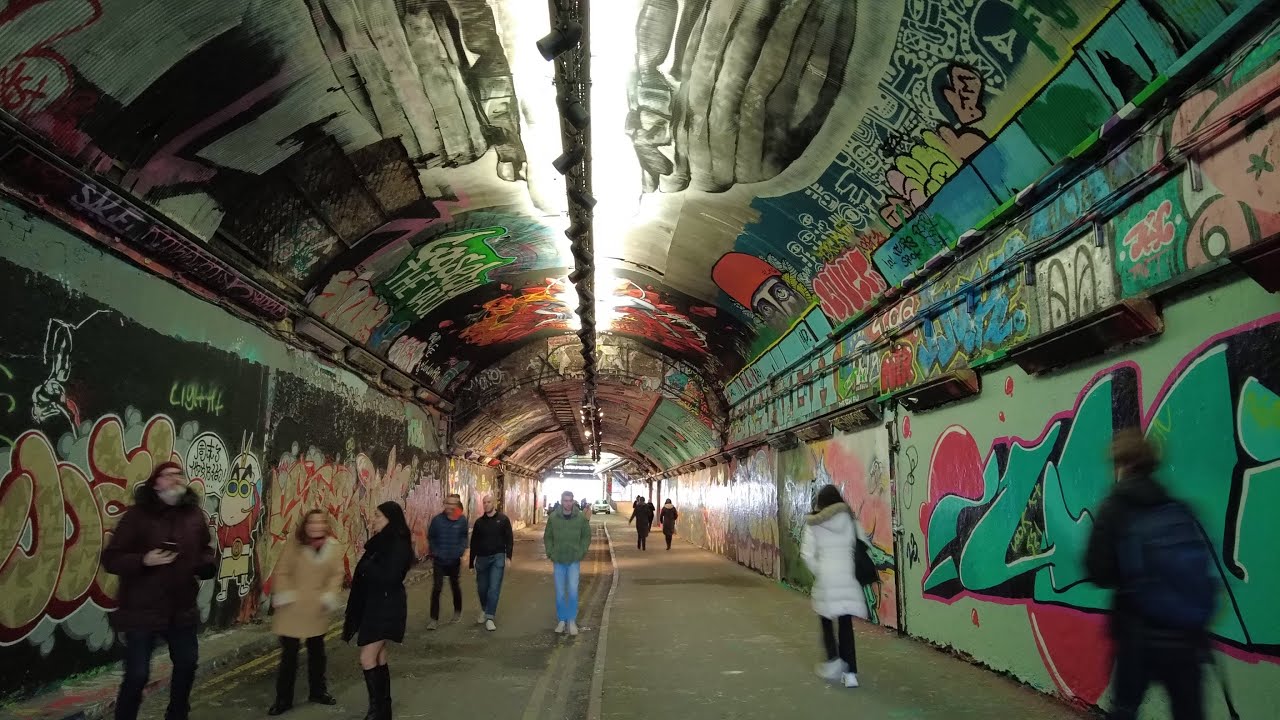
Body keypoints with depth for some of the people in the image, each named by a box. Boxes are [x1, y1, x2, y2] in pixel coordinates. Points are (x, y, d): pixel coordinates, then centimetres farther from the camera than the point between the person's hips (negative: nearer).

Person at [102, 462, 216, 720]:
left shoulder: (194, 514, 4)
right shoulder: (138, 514, -9)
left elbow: (206, 550, 18)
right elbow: (110, 559, -10)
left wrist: (207, 563, -4)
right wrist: (143, 560, -25)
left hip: (181, 608, 5)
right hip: (142, 609, -5)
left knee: (187, 664, 17)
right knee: (137, 674, -2)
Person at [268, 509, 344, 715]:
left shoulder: (334, 547, -5)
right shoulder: (295, 545, -11)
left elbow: (337, 574, 0)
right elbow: (281, 572, -6)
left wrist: (330, 595, -11)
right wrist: (284, 594, -14)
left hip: (317, 609, 3)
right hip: (292, 609, -3)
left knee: (317, 651, 17)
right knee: (289, 654, 3)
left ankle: (317, 691, 34)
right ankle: (283, 699, 17)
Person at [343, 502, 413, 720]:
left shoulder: (398, 545, -17)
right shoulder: (380, 542, 10)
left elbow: (389, 577, -25)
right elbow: (373, 571, 12)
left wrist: (366, 566, -15)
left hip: (387, 607, -9)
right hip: (374, 605, 9)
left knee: (367, 659, -9)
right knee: (378, 658, 14)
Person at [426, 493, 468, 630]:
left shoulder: (462, 520, -10)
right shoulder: (437, 519, -10)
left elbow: (464, 537, 0)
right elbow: (430, 537, 2)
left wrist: (461, 551, -12)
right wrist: (434, 552, -4)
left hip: (454, 560, 1)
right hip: (439, 560, -1)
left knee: (455, 585, 17)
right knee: (436, 588, -6)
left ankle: (458, 611, 39)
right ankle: (434, 619, 0)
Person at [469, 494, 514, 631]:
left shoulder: (503, 519, 0)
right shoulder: (479, 521, 7)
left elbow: (509, 539, -1)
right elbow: (474, 542, 11)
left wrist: (508, 557, -11)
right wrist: (471, 563, 11)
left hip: (498, 558, -3)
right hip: (482, 558, 3)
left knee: (494, 588, -9)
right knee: (482, 588, 10)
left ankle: (489, 618, -7)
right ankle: (484, 610, 34)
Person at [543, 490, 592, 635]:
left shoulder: (581, 517, -7)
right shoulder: (553, 517, -5)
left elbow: (587, 536, 2)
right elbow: (547, 537, 5)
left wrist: (581, 553, -5)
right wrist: (550, 554, -2)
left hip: (574, 561, -1)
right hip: (558, 561, 1)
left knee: (573, 591, -5)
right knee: (560, 593, 8)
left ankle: (572, 621, 9)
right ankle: (561, 620, 21)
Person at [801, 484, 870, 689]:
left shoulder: (813, 523, -2)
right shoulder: (850, 520, 4)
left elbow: (807, 554, -8)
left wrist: (818, 572, 3)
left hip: (826, 579, -2)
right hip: (848, 578, 2)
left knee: (827, 621, 17)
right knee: (846, 624, 10)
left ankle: (834, 659, 2)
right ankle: (850, 672, 8)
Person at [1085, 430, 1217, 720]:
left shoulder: (1114, 508, -7)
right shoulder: (1180, 508, 4)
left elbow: (1099, 572, -12)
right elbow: (1209, 571, 8)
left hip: (1139, 634, -3)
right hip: (1188, 636, 3)